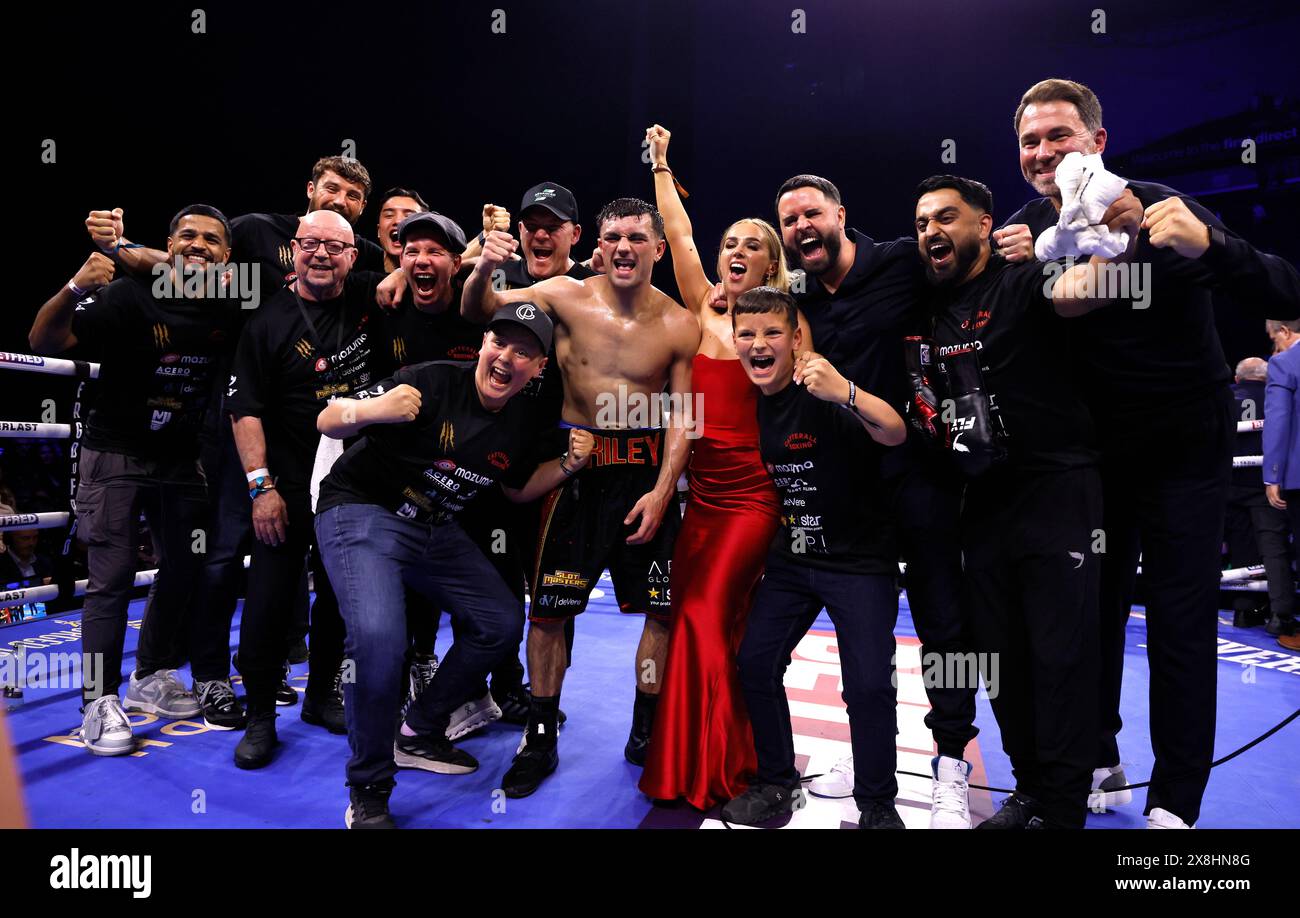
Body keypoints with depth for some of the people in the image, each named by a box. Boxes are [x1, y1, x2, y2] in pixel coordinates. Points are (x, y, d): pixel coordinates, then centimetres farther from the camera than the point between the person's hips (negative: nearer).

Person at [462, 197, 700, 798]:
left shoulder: (679, 326, -3)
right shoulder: (568, 297, -4)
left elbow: (681, 418, -1)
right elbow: (477, 310, -7)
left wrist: (662, 491, -11)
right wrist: (485, 269, -28)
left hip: (647, 469, 1)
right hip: (576, 463, 0)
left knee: (662, 608, 5)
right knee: (548, 607, 3)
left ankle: (646, 735, 25)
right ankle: (540, 741, 20)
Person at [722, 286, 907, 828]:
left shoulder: (821, 391, -20)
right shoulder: (752, 399, 0)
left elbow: (894, 434, -38)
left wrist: (846, 393, -56)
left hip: (859, 560, -6)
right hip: (792, 557, 6)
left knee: (869, 686, -10)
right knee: (754, 663, 5)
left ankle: (877, 804, 14)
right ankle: (777, 783, 25)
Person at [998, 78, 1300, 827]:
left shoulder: (1163, 213, -17)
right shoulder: (1025, 233, -4)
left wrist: (1209, 244, -43)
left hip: (1186, 443, -3)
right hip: (1095, 446, 4)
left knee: (1180, 623, -3)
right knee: (1096, 606, 11)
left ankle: (1175, 802, 10)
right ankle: (1101, 761, 29)